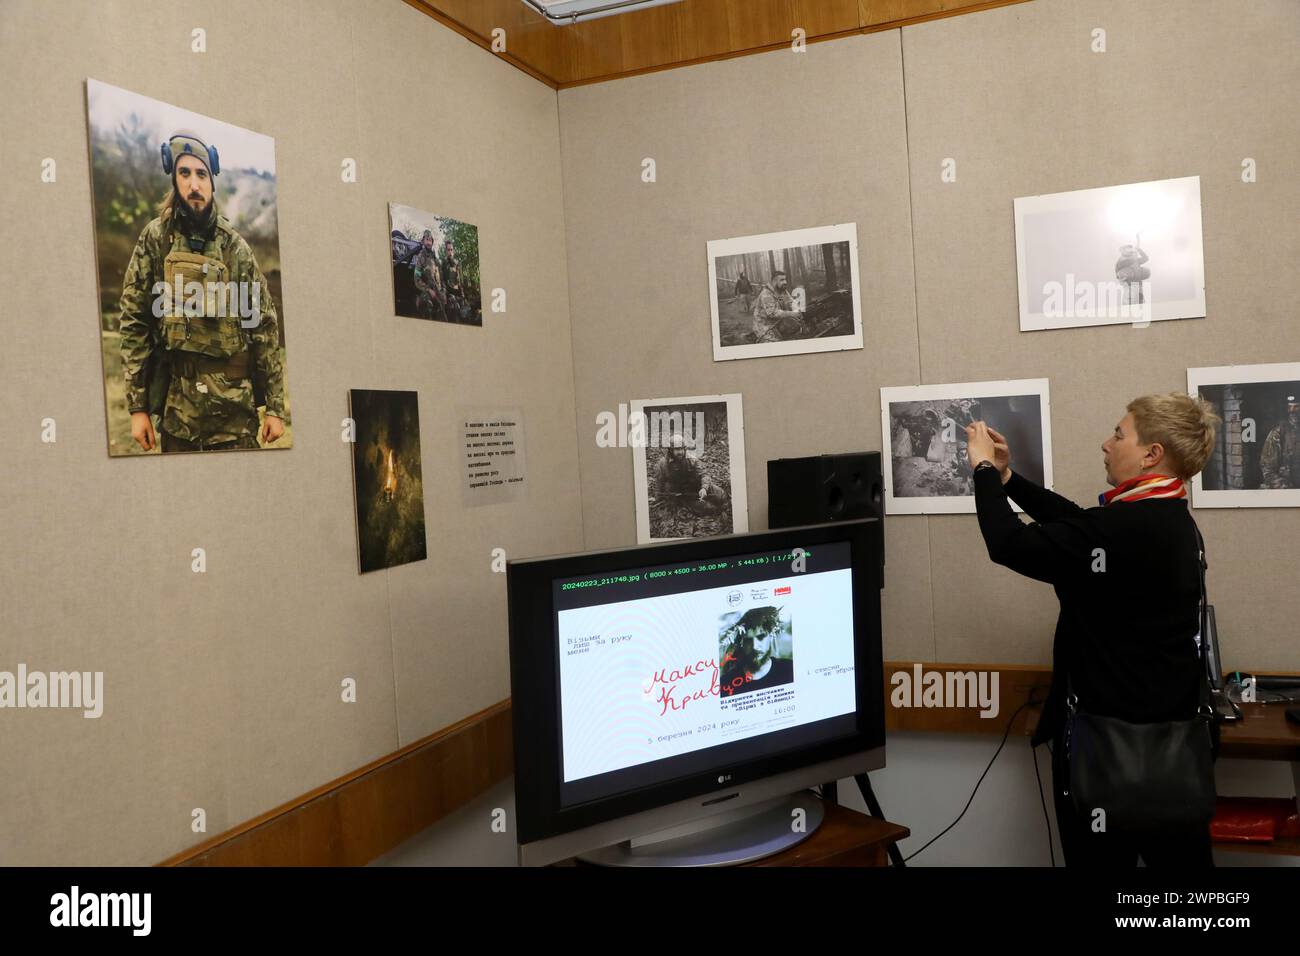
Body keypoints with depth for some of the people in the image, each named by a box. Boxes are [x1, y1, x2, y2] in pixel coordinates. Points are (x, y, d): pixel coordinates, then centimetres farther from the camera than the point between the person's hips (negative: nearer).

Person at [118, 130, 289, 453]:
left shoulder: (236, 247, 5)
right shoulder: (156, 238, 4)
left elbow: (265, 326, 4)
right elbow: (133, 321, 2)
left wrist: (276, 406, 0)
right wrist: (137, 405, -3)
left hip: (235, 403, 0)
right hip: (177, 404, 0)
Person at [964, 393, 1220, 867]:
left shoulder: (1126, 529, -27)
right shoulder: (1168, 519, 4)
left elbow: (1010, 545, -22)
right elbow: (1077, 522, 16)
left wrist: (984, 471, -7)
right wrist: (1006, 477, 13)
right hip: (1169, 723, 9)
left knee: (1102, 854, 9)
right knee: (1176, 852, 18)